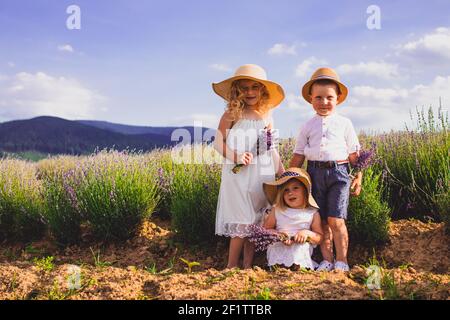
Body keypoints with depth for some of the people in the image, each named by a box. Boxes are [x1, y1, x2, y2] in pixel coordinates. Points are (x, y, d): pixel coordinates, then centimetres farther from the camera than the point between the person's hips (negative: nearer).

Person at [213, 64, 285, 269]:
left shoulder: (267, 117, 10)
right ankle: (231, 266, 9)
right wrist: (235, 156, -18)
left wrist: (282, 173, 13)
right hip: (238, 174, -4)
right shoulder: (231, 114, -3)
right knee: (242, 221, -4)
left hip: (262, 174, 4)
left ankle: (248, 266, 15)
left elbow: (270, 148, 16)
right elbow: (219, 143, -3)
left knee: (256, 221, 5)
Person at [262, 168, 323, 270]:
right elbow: (265, 229, 8)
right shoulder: (277, 210, 9)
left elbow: (320, 238, 8)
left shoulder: (313, 213, 7)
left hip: (300, 253, 0)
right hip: (278, 249, 0)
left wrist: (308, 233, -13)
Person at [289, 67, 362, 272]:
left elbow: (354, 154, 8)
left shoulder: (344, 123, 6)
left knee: (335, 220, -10)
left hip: (338, 172, -2)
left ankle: (342, 261, 3)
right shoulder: (308, 126, 10)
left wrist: (358, 178, 3)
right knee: (322, 221, 5)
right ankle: (327, 260, 15)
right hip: (315, 173, 2)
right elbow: (298, 156, 11)